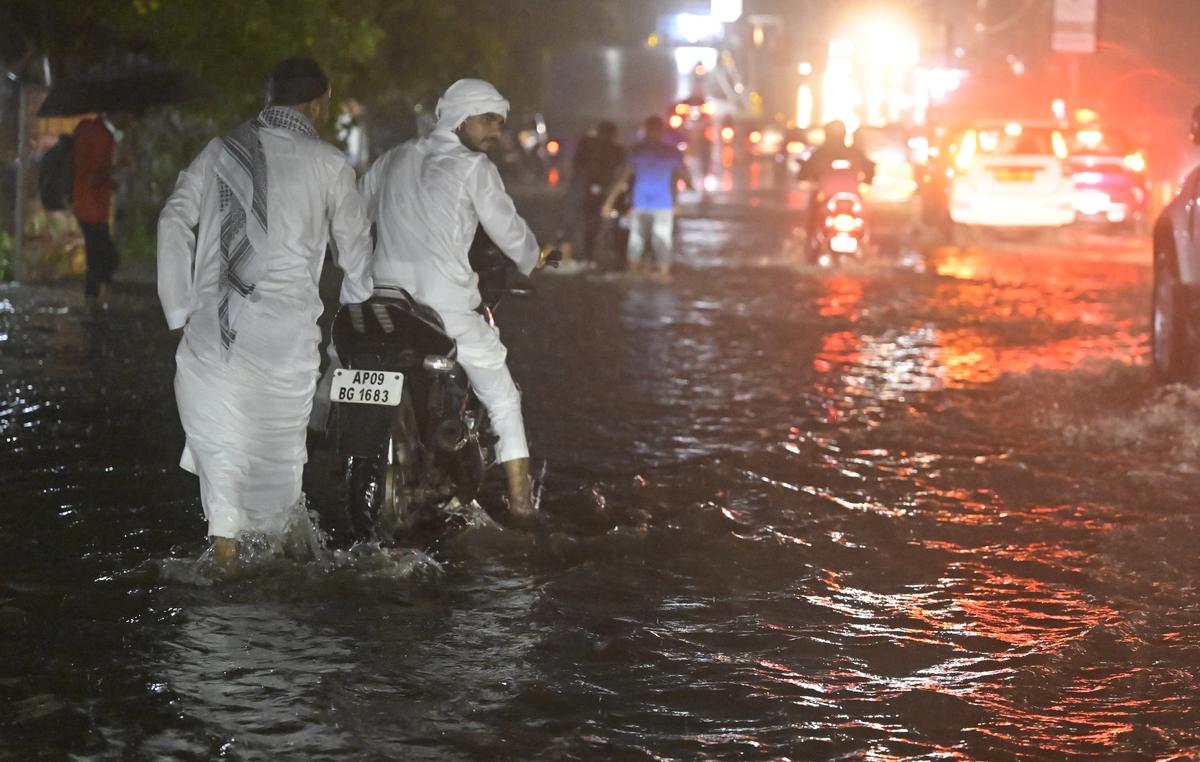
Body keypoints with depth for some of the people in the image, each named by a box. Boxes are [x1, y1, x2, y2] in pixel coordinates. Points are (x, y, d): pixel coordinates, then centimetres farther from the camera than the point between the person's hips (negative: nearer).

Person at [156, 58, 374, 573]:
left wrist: (180, 308, 6)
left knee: (217, 422, 11)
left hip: (214, 319, 2)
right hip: (286, 325, -2)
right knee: (279, 432, 12)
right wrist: (356, 307, 27)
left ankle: (224, 533, 1)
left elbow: (174, 222, 3)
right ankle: (276, 535, 25)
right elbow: (354, 242, 9)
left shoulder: (222, 152, 8)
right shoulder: (327, 164, 2)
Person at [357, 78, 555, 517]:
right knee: (502, 399, 7)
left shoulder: (393, 160, 13)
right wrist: (533, 261, 19)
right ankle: (520, 499, 2)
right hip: (447, 308, -5)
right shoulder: (474, 169, -4)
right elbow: (508, 231, -2)